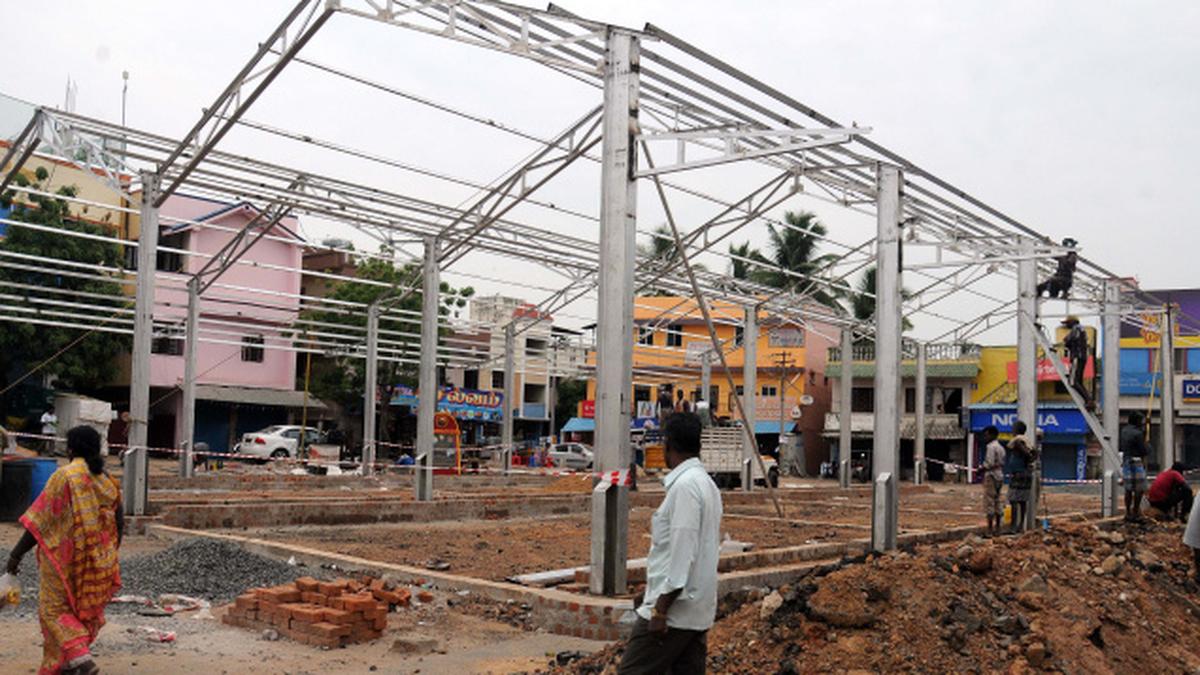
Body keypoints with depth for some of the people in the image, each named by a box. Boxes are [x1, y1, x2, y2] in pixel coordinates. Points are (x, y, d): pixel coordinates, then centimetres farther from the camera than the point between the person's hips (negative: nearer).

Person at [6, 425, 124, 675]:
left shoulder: (65, 476, -12)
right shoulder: (108, 481, 4)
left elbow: (40, 520, -13)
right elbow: (119, 524, 9)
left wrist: (16, 554, -5)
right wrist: (109, 557, 22)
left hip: (65, 558, -5)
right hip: (98, 561, 5)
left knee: (55, 608, 6)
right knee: (85, 610, 17)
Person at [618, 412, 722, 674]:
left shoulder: (685, 485, -16)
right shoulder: (706, 483, 12)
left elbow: (682, 554, -21)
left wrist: (660, 609, -18)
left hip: (674, 610, -9)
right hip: (697, 612, 9)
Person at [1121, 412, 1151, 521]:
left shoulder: (1124, 430, 7)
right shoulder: (1138, 433, -17)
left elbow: (1120, 446, 17)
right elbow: (1145, 451, -12)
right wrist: (1148, 447, 7)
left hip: (1126, 462, 8)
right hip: (1137, 463, -8)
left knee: (1128, 489, 11)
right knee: (1139, 489, 1)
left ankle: (1128, 512, 15)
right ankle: (1135, 513, 3)